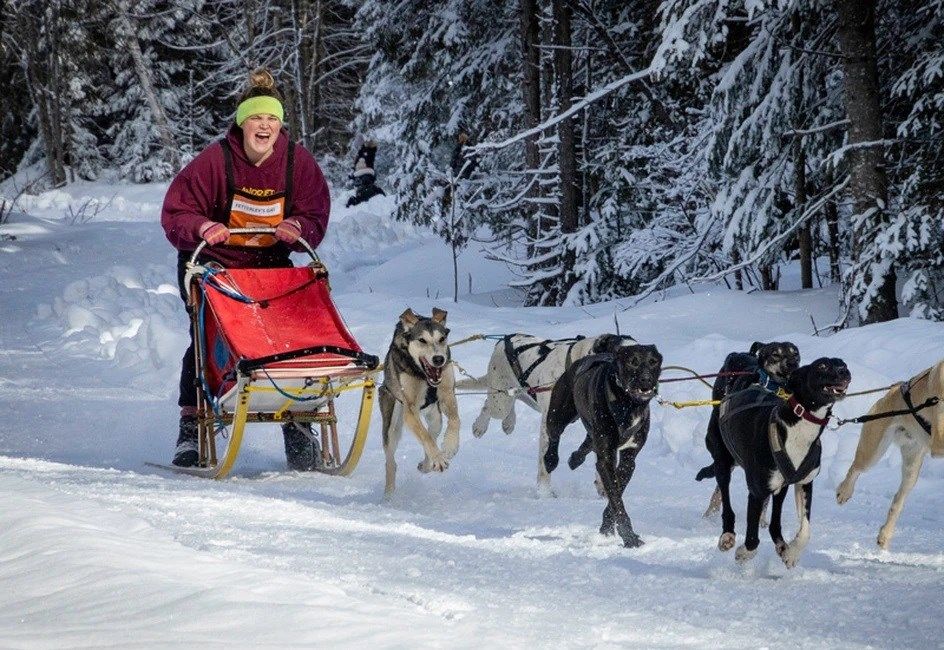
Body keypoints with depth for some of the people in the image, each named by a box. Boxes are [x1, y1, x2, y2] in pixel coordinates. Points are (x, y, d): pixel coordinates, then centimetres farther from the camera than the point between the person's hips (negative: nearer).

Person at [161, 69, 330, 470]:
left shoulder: (298, 163, -8)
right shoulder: (215, 160, -17)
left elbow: (315, 216, -4)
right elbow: (176, 213, -14)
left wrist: (296, 229, -27)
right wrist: (202, 227, -35)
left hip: (271, 267, 2)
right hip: (213, 264, -2)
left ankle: (297, 427, 1)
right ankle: (191, 429, -6)